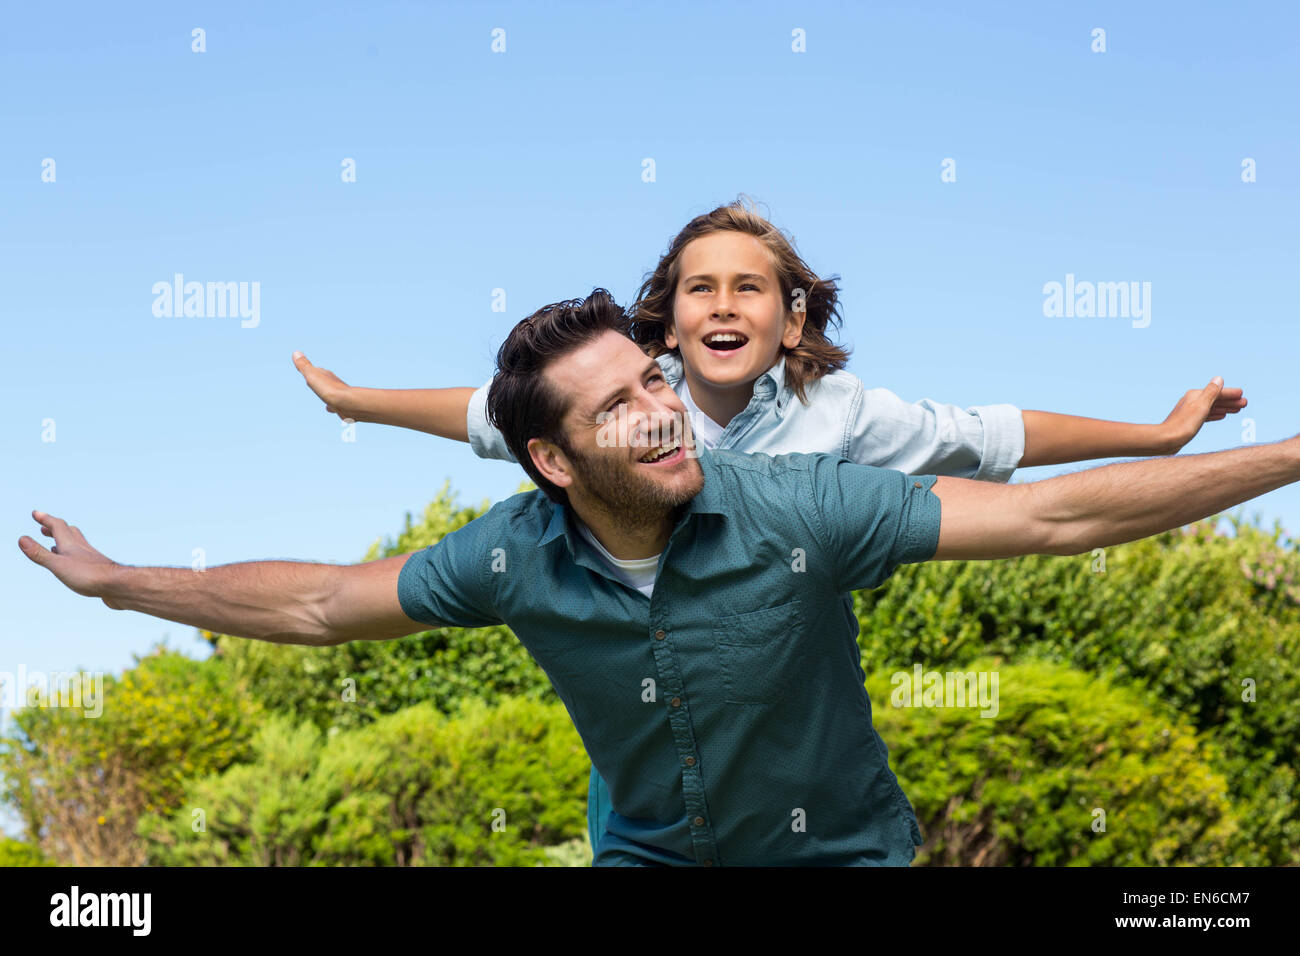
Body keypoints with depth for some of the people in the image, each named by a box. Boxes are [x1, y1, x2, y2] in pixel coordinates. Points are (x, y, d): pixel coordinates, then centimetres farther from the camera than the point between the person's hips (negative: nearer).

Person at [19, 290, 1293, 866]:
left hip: (837, 846, -3)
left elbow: (1056, 514, -26)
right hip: (652, 852, 3)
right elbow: (316, 604, 0)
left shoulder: (798, 509, -26)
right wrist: (119, 583, 5)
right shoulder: (514, 558, -16)